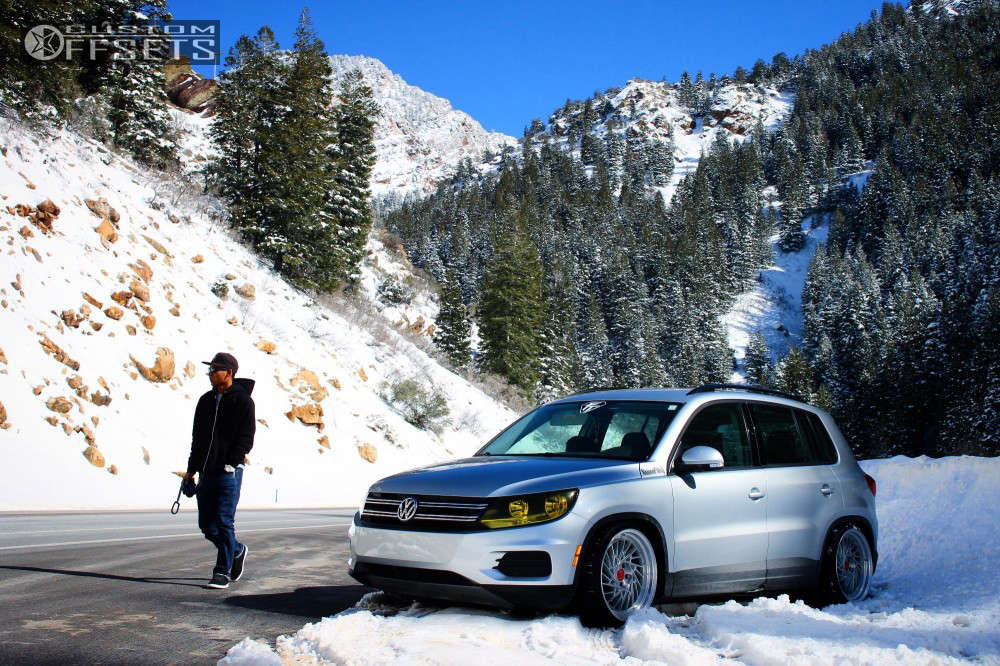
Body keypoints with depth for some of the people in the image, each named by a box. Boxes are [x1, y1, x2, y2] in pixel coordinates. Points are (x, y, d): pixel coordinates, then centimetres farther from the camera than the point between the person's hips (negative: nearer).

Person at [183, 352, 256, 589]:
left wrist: (230, 464, -18)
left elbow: (246, 437, -9)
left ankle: (223, 572, 1)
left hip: (229, 472, -7)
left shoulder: (243, 401, -4)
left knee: (224, 523, -7)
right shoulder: (206, 400, 16)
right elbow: (197, 437, 20)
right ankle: (237, 551, 30)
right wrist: (192, 469, 16)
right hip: (207, 472, 7)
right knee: (207, 526, 7)